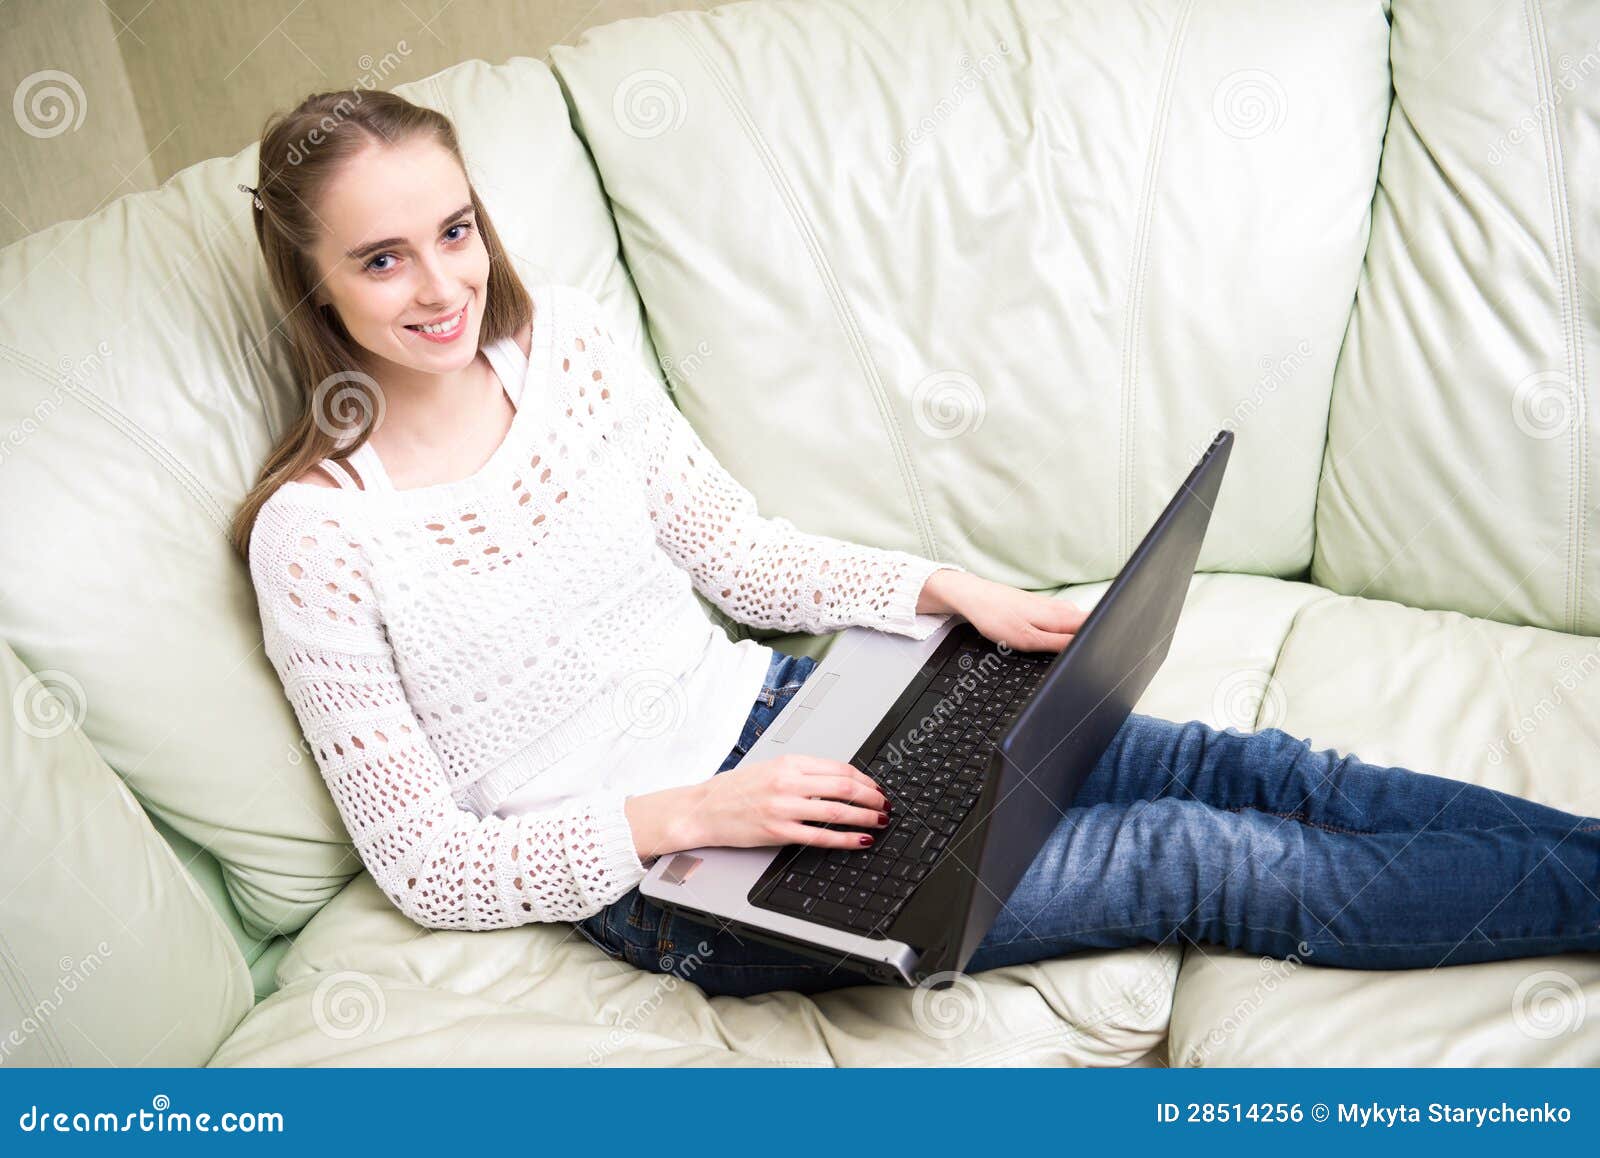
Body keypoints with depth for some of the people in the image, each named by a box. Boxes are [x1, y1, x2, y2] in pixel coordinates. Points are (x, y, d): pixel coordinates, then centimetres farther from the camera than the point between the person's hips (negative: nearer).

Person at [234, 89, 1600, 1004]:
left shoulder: (561, 335, -3)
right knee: (1199, 862, -11)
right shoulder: (317, 532, -17)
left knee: (1222, 768, -4)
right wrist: (685, 816, -23)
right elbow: (424, 864, -12)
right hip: (654, 867, -5)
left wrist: (948, 589, -4)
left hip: (763, 708, 6)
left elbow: (734, 551, 8)